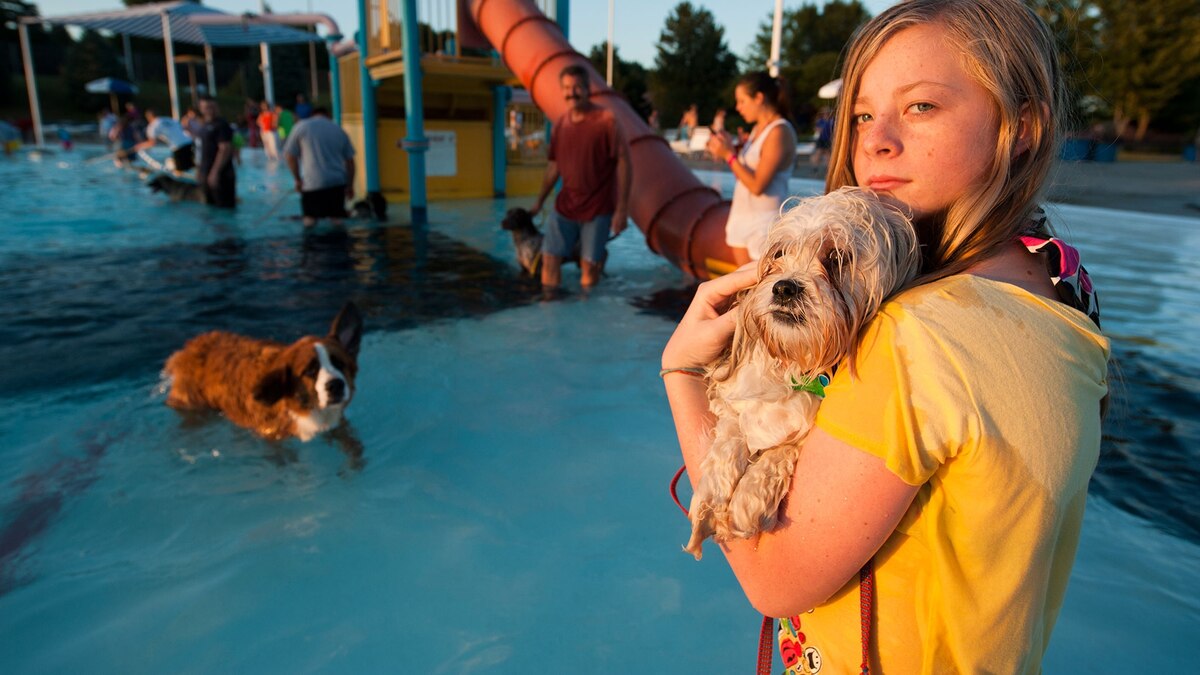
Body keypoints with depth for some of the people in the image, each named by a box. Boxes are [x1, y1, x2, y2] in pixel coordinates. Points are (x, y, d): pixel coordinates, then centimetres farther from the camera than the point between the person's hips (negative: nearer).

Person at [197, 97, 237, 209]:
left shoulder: (221, 125, -12)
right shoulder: (206, 125, 16)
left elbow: (225, 150, -20)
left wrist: (215, 172, -23)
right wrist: (200, 170, 19)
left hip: (221, 175, -9)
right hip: (208, 174, 9)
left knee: (224, 207, -6)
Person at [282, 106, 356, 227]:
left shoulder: (302, 126, 5)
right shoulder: (339, 130, 13)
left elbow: (289, 156, 2)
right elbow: (350, 161, 10)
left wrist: (298, 180, 12)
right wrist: (350, 185, 18)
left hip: (312, 184, -3)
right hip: (338, 182, 3)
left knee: (310, 219, 6)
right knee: (337, 217, 14)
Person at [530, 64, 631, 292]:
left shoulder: (606, 119, -10)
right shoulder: (559, 125, 5)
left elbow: (623, 163, -11)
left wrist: (621, 209, -15)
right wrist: (539, 202, 18)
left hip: (598, 208, -4)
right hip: (565, 205, 4)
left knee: (589, 267, -2)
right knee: (550, 258, 0)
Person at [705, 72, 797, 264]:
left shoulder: (779, 132, -13)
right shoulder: (758, 129, 13)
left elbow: (757, 185, -19)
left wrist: (729, 155, -14)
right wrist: (728, 148, 3)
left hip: (764, 221, -9)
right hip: (742, 217, 9)